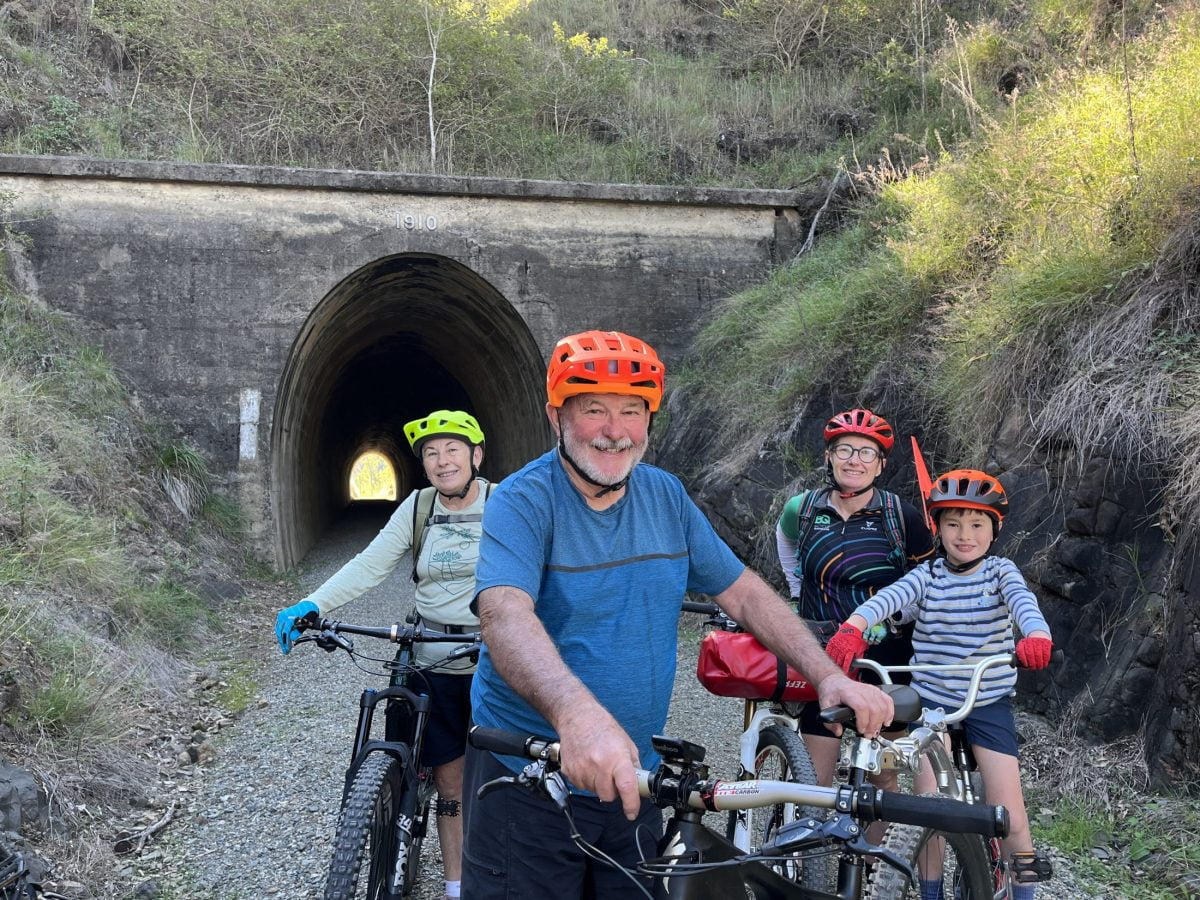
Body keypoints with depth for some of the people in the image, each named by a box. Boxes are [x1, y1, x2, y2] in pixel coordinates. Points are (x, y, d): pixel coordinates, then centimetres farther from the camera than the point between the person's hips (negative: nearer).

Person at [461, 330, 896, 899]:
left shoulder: (666, 496, 3)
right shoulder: (523, 501, -16)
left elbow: (743, 592, 5)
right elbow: (505, 614, -32)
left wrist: (829, 677, -9)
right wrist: (577, 714, -50)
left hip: (632, 778, 5)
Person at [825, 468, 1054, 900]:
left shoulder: (1001, 571, -3)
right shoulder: (928, 576, -2)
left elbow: (1022, 601, -25)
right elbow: (888, 597, -22)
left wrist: (1037, 636, -48)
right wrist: (851, 628, -43)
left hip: (989, 704, 0)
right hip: (931, 700, 1)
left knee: (1012, 820, -4)